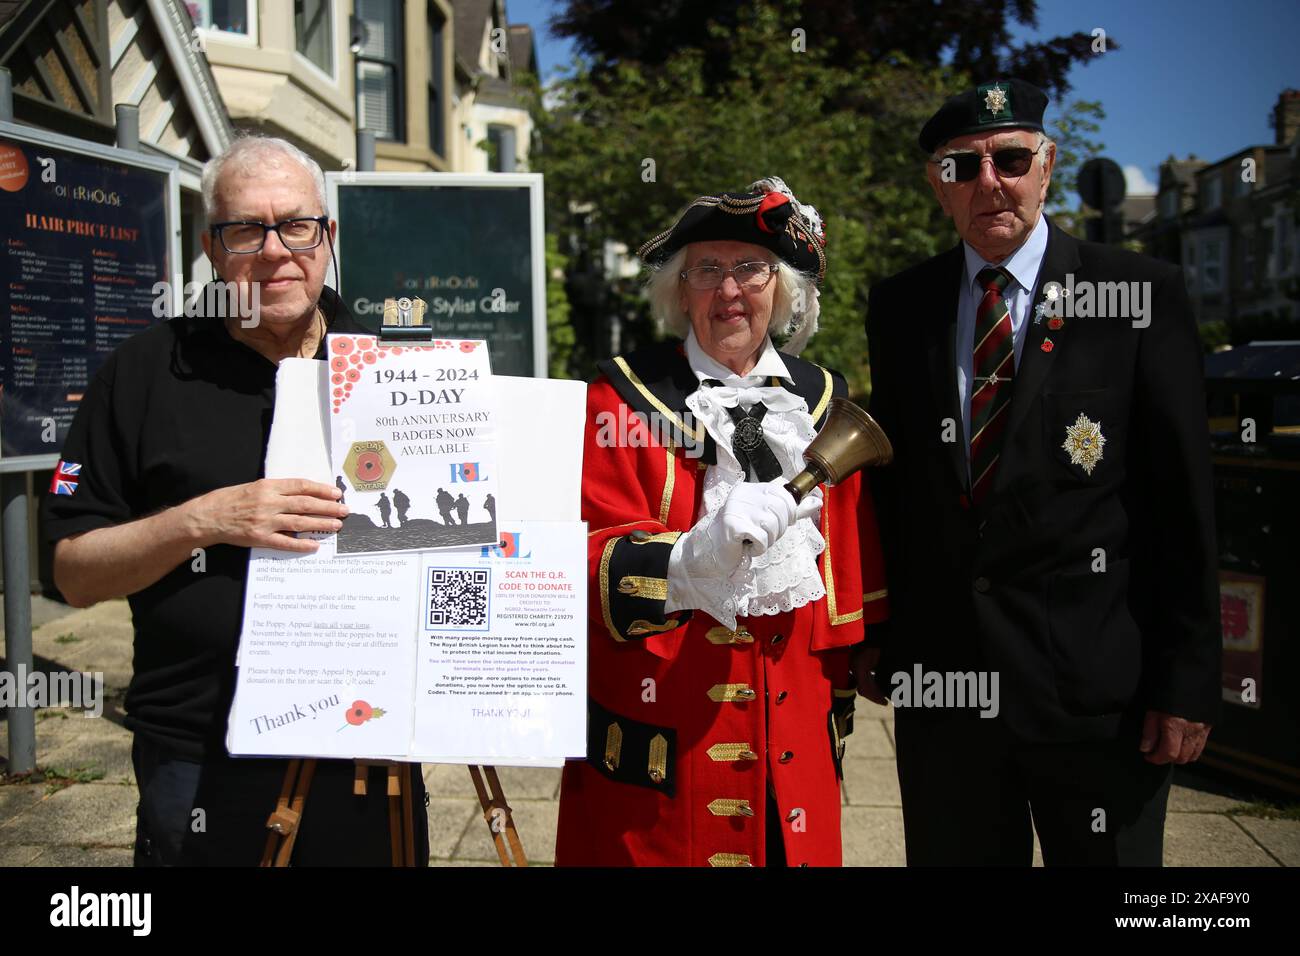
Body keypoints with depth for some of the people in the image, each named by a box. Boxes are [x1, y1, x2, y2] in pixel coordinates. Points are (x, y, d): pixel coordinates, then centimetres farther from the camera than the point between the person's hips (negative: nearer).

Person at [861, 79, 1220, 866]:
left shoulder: (1141, 294, -4)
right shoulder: (899, 307, 5)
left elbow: (1183, 498, -6)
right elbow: (889, 479, 9)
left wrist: (1187, 681, -8)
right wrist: (876, 635, 7)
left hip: (1097, 685, -2)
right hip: (942, 679, 3)